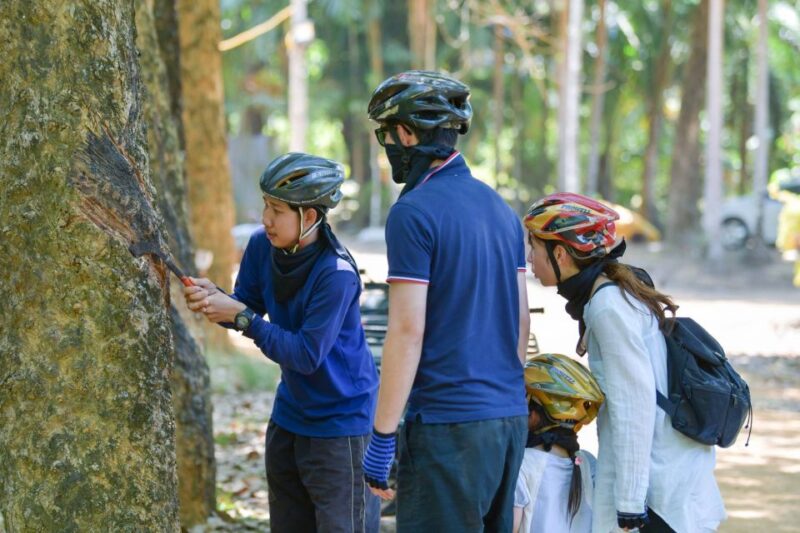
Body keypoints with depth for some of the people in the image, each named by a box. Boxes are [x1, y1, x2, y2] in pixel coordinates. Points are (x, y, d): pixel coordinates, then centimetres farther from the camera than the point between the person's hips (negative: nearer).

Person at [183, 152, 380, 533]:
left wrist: (240, 316, -27)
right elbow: (246, 305, 4)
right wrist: (213, 299, -18)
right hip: (291, 414, 8)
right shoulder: (263, 247, -7)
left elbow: (307, 355, -27)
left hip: (339, 420, -8)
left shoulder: (336, 274, -27)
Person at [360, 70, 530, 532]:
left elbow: (408, 331, -16)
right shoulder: (500, 207, 13)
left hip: (447, 424, -8)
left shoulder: (414, 213, -11)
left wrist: (382, 438, -12)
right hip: (510, 416, 8)